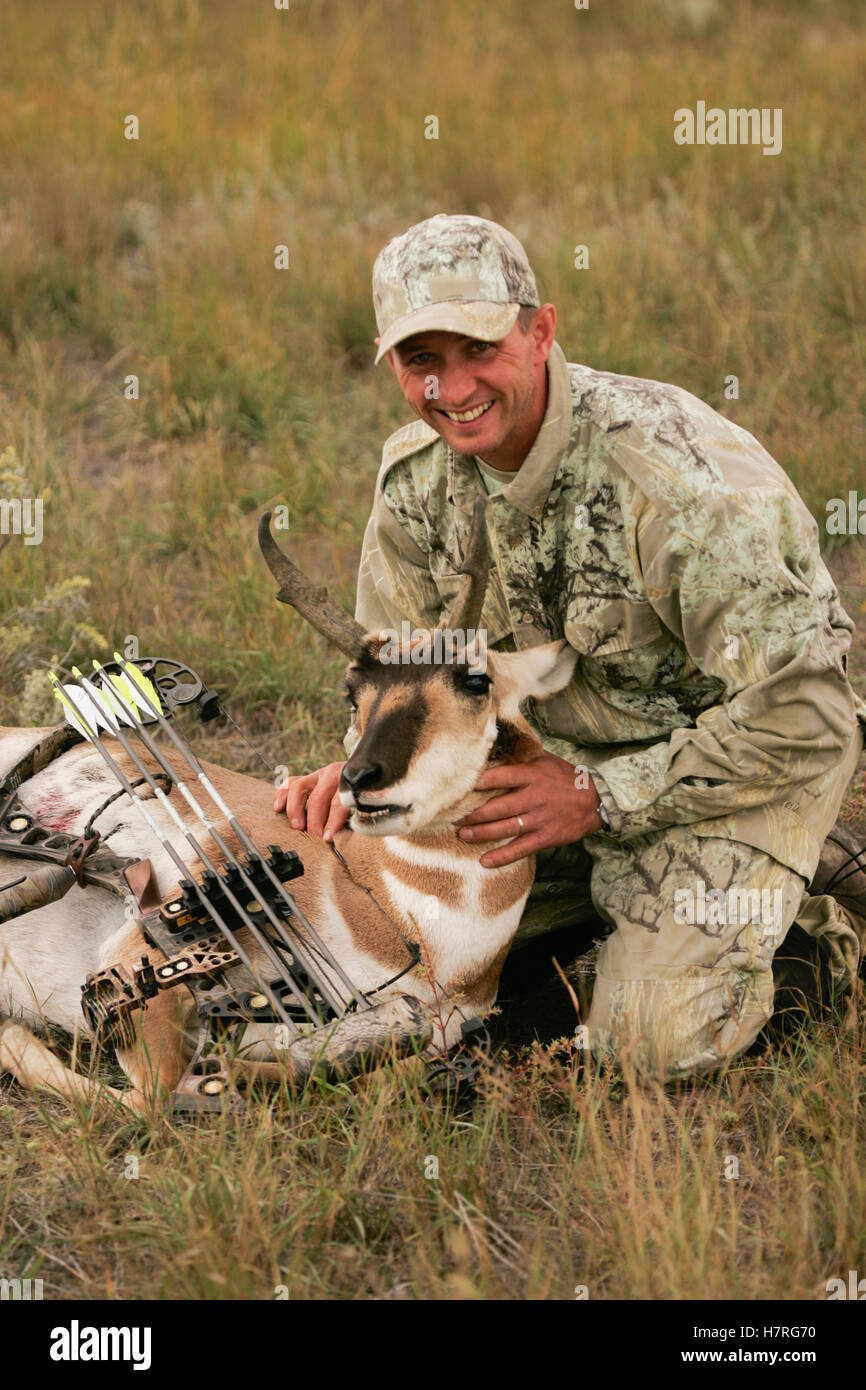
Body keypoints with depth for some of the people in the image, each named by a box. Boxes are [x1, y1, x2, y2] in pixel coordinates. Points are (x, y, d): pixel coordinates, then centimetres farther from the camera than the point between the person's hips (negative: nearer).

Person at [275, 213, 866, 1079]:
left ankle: (775, 910, 10)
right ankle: (610, 891, 12)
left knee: (656, 1044, -21)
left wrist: (603, 797, -25)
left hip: (743, 760, -6)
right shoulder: (418, 473, -8)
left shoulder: (679, 478, -30)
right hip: (563, 741, 7)